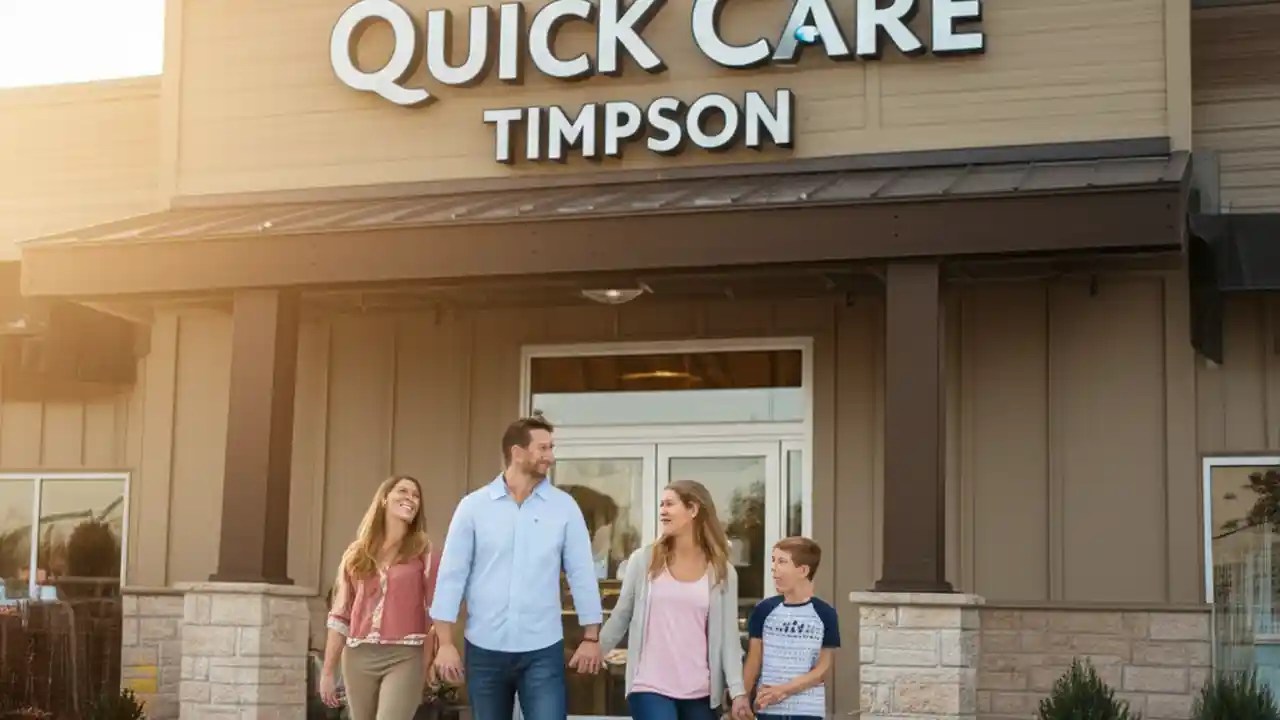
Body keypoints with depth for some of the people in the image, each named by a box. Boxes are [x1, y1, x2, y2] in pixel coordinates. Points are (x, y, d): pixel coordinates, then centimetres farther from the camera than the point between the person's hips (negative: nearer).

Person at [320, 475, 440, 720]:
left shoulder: (423, 551, 4)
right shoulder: (357, 553, 11)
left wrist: (426, 666, -5)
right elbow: (340, 615, 10)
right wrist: (328, 670, 7)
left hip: (405, 657, -4)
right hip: (358, 658, 4)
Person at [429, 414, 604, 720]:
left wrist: (591, 638, 0)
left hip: (542, 650, 0)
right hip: (484, 649, 0)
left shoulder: (564, 507, 2)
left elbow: (581, 573, 3)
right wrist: (446, 643, -5)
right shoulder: (473, 506, -1)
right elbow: (452, 574, -1)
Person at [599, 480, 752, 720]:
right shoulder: (644, 560, 2)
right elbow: (621, 616, 10)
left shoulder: (722, 572, 3)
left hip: (700, 692, 2)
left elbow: (727, 635, 1)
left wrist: (737, 690, -5)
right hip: (650, 687, -2)